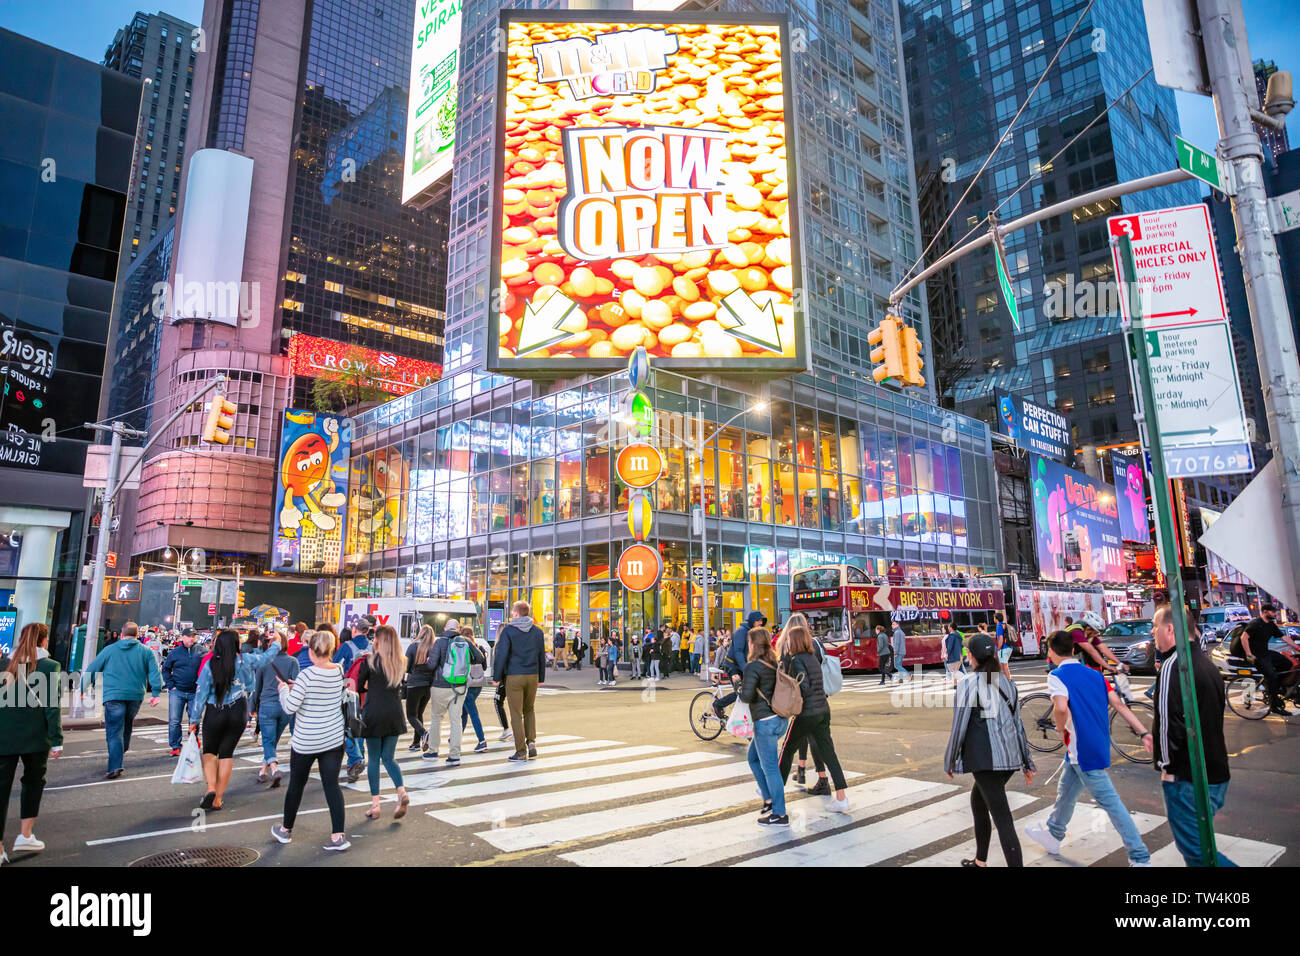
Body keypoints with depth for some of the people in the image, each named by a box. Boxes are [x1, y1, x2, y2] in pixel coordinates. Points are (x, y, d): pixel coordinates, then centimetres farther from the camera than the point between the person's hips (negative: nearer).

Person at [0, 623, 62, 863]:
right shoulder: (49, 667, -10)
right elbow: (52, 708, -10)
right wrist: (57, 741, -4)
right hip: (35, 737, -2)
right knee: (33, 782, 19)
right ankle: (25, 836, 21)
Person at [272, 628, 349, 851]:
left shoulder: (307, 675, -19)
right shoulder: (339, 671, -1)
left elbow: (289, 706, -17)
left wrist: (284, 689, 0)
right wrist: (297, 687, 16)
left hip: (306, 741, -4)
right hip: (334, 738, 4)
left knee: (296, 784, 16)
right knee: (332, 785, 7)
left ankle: (286, 830, 35)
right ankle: (338, 835, 4)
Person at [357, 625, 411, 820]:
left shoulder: (370, 660, -9)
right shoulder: (401, 662, 3)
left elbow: (359, 687, 0)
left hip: (374, 713, -3)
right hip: (394, 714, 4)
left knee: (374, 759, 8)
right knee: (389, 757, 13)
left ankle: (375, 805, 10)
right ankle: (401, 792, -8)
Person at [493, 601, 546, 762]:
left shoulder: (508, 630, -6)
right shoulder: (537, 631, 7)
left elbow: (501, 655, -10)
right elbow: (541, 656, 10)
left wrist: (496, 677, -3)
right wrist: (541, 677, 17)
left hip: (514, 677, -4)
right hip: (532, 676, 4)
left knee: (516, 714, 3)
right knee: (530, 710, 20)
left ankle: (521, 752, 5)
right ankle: (531, 741, 7)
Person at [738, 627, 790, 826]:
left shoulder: (752, 667, -15)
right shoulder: (776, 663, 8)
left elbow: (747, 696, -21)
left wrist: (740, 689, 1)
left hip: (766, 722, -9)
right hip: (781, 718, 9)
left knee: (769, 767, -1)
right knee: (753, 758, 22)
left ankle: (780, 815, 5)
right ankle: (769, 799, 26)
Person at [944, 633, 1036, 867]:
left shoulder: (969, 683, -9)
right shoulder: (1007, 682, 11)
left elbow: (959, 725, -9)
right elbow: (1018, 723, 14)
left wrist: (949, 762, 2)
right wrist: (1028, 763, 20)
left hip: (985, 757, -8)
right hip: (1011, 756, 8)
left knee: (1003, 819, -7)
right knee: (977, 799, 25)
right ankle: (980, 861, 35)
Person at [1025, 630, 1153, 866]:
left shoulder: (1057, 676, -16)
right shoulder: (1095, 674, 8)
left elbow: (1061, 708, -31)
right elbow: (1119, 704, 3)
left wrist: (1062, 730, -12)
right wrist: (1144, 733, 2)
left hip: (1084, 751, -9)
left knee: (1109, 800, 0)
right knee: (1065, 792, 22)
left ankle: (1140, 857, 6)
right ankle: (1053, 835, 38)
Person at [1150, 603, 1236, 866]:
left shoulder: (1174, 665, -19)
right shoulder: (1206, 664, 11)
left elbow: (1168, 721, -24)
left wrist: (1165, 764, -10)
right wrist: (1162, 744, 21)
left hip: (1189, 780, -10)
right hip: (1216, 774, 10)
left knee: (1197, 852, -3)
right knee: (1199, 843, 20)